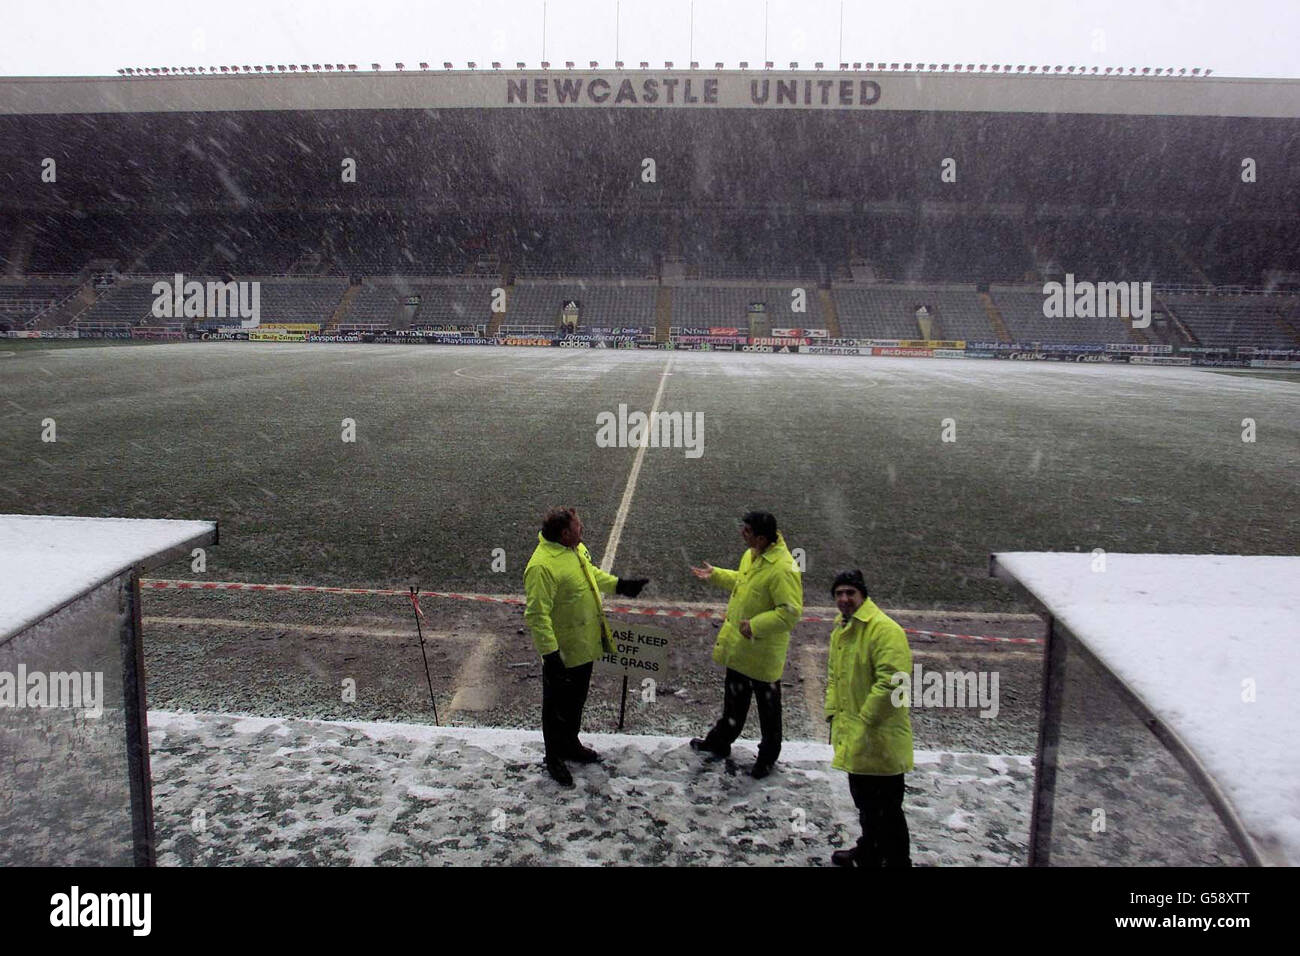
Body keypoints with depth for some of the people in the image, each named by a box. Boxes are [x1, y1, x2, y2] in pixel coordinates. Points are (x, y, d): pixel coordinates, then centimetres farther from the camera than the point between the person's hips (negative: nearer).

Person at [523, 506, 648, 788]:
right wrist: (550, 654, -29)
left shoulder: (576, 549, 0)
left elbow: (592, 573, 21)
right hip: (563, 653, -9)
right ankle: (554, 759, 31)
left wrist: (619, 585, 21)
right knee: (558, 707, 12)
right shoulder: (542, 567, -30)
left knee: (577, 701, 26)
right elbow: (537, 615, -29)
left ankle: (571, 745, 47)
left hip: (585, 646, 9)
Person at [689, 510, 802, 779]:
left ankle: (768, 757, 31)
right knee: (733, 698, 26)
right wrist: (716, 575, 17)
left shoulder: (783, 568, -28)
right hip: (738, 645, 8)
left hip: (763, 652, -8)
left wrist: (755, 625, -31)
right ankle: (720, 741, 44)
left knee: (768, 706, 12)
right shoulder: (751, 555, 1)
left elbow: (790, 613, -29)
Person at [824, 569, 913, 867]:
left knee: (886, 809, 0)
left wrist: (865, 720, -22)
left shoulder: (884, 629, -20)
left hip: (880, 739, -9)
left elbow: (893, 680, -27)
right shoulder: (840, 630, 11)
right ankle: (868, 854, 43)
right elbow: (833, 675, 22)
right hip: (852, 736, 9)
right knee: (865, 803, 25)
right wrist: (833, 713, 13)